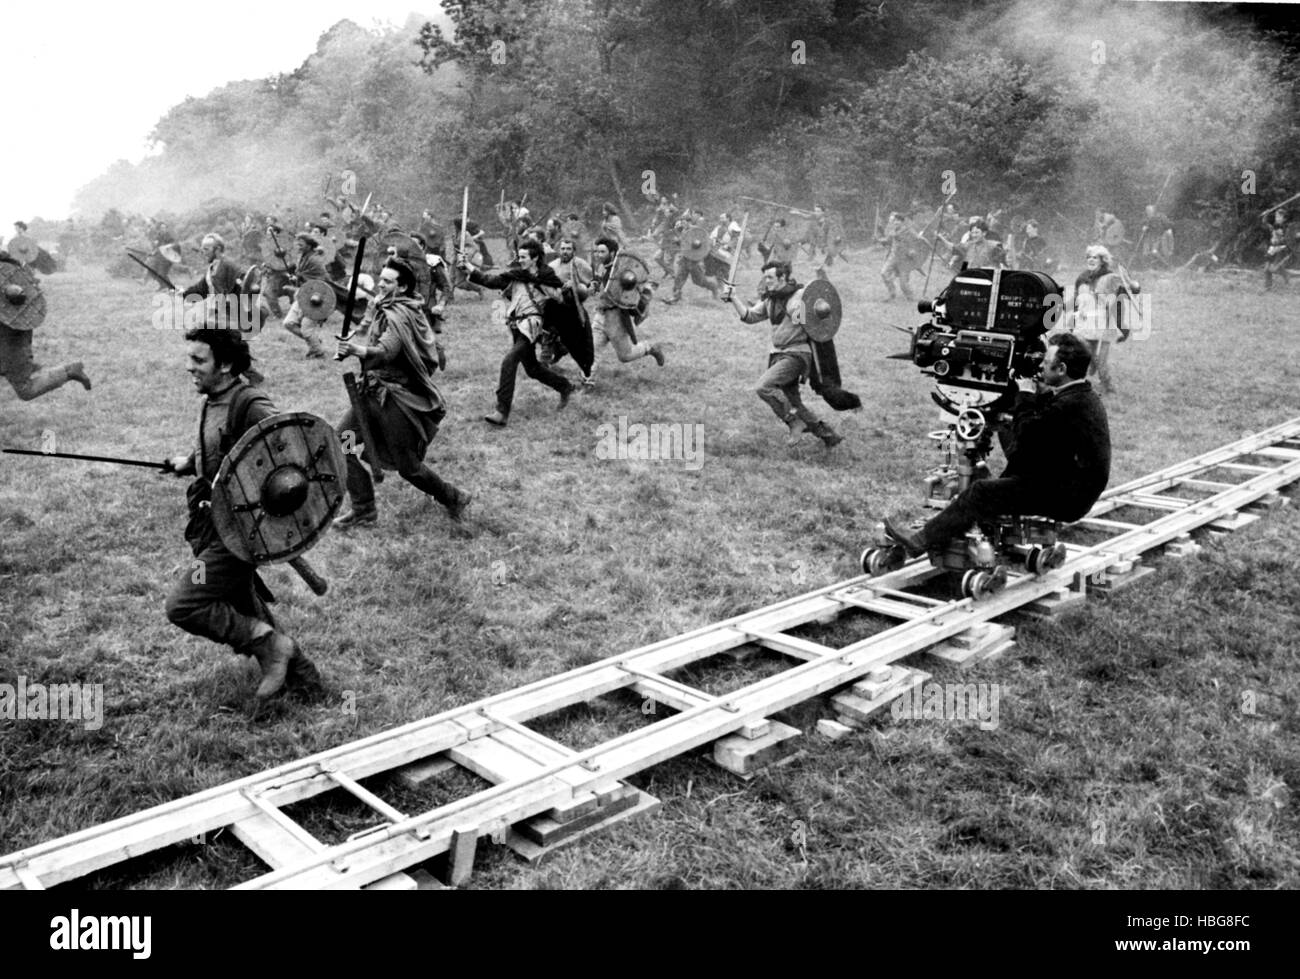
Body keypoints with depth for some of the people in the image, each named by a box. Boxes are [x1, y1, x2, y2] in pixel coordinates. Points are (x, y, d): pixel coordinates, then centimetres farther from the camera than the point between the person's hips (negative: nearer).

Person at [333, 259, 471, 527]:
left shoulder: (401, 315, -17)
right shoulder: (379, 307, 10)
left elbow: (386, 352, -32)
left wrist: (358, 350, -50)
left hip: (397, 397, -8)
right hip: (371, 392, 8)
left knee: (408, 466, -1)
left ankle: (454, 498, 22)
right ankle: (363, 510, 12)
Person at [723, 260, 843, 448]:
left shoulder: (799, 297, -11)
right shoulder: (770, 300, 11)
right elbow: (750, 316, 15)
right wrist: (733, 299, 4)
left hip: (796, 354, -8)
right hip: (778, 354, 8)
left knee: (764, 386, -23)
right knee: (792, 403, 9)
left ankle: (795, 422, -10)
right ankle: (828, 435, 21)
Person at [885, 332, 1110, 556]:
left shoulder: (1070, 405, -23)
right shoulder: (1085, 396, 11)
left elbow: (1023, 439, -18)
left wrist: (1026, 396, -7)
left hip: (1067, 499, -10)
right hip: (1079, 493, 10)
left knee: (981, 492, -10)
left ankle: (925, 541, -2)